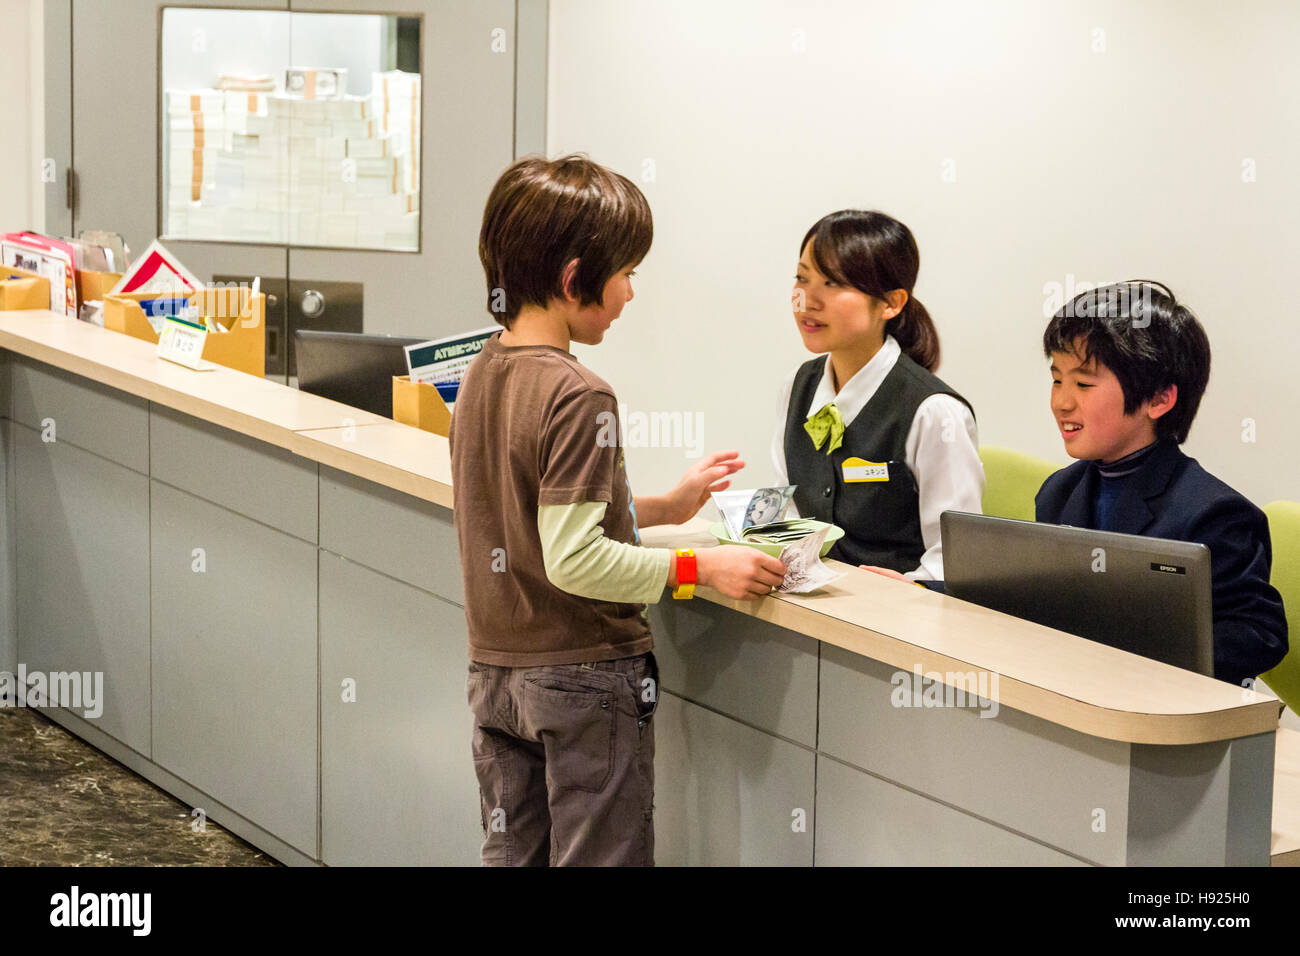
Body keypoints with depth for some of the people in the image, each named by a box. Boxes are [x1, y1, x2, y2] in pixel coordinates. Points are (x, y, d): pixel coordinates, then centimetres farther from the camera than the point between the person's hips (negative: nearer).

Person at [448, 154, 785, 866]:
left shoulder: (480, 374, 5)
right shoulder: (578, 396, -21)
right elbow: (572, 559, -25)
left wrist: (664, 507, 14)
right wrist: (698, 568, -18)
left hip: (496, 672, 8)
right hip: (584, 679, -8)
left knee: (510, 854, 15)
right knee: (597, 856, 4)